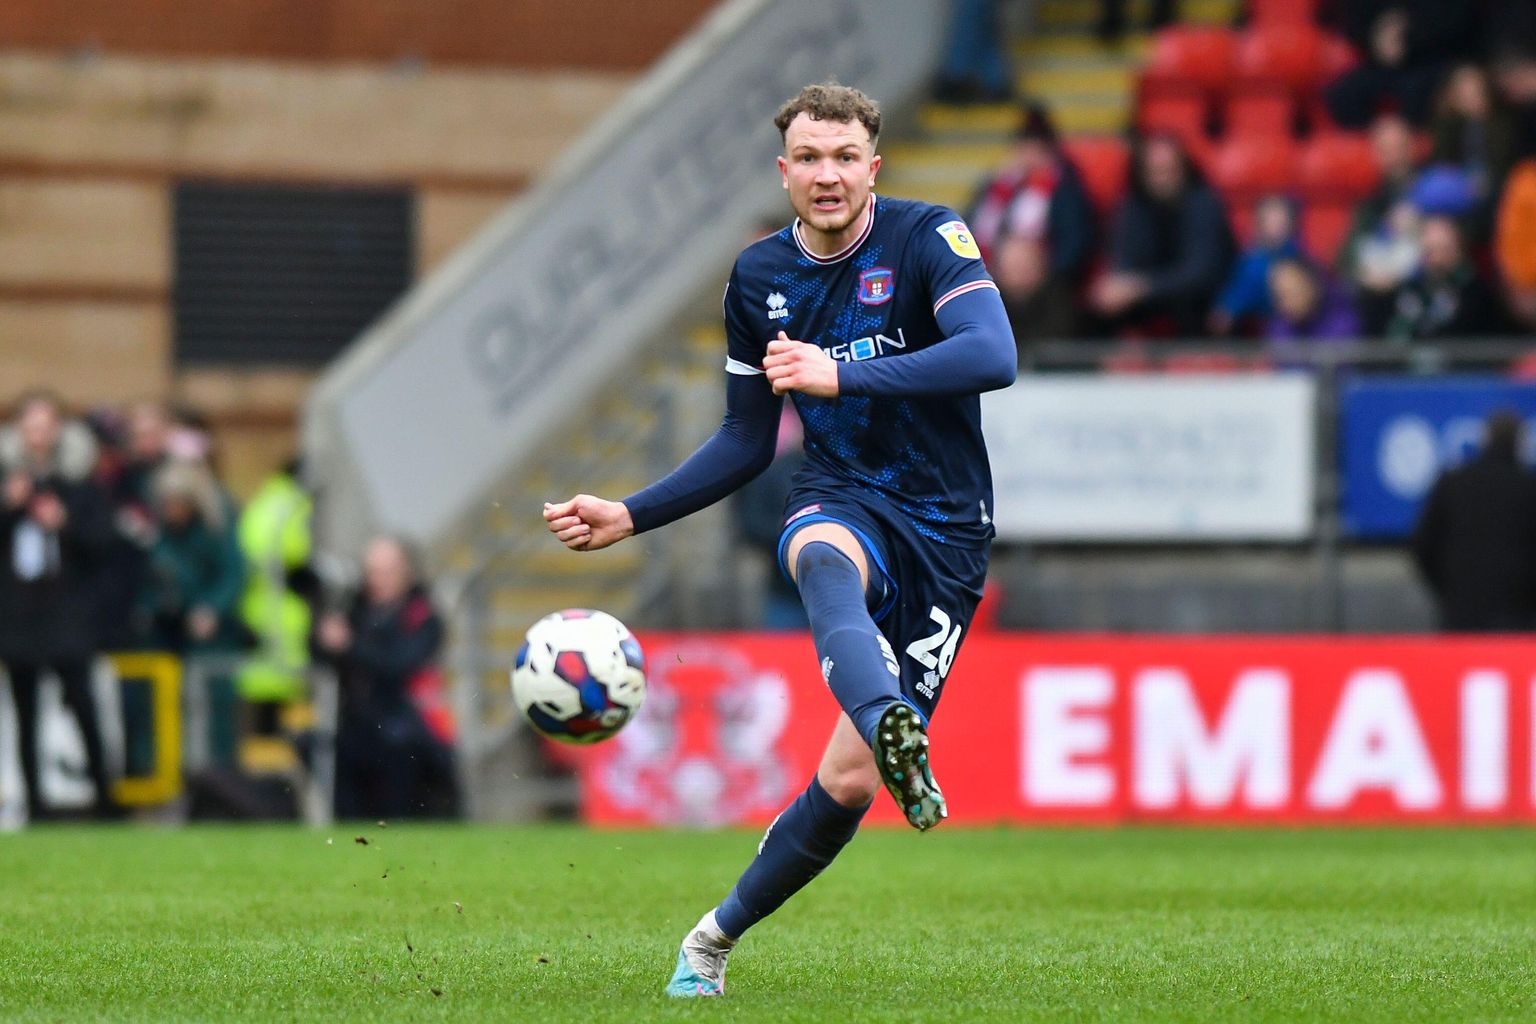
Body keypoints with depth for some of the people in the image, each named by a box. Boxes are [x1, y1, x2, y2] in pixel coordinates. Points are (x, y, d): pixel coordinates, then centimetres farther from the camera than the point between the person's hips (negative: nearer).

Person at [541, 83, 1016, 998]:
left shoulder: (928, 238, -8)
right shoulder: (759, 278, 7)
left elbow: (994, 356, -26)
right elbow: (747, 442, 18)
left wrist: (841, 376, -33)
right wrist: (631, 517, 9)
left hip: (946, 534, -2)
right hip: (843, 502, 2)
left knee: (850, 781, -7)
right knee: (825, 563, -40)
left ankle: (718, 936, 15)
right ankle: (898, 740, -68)